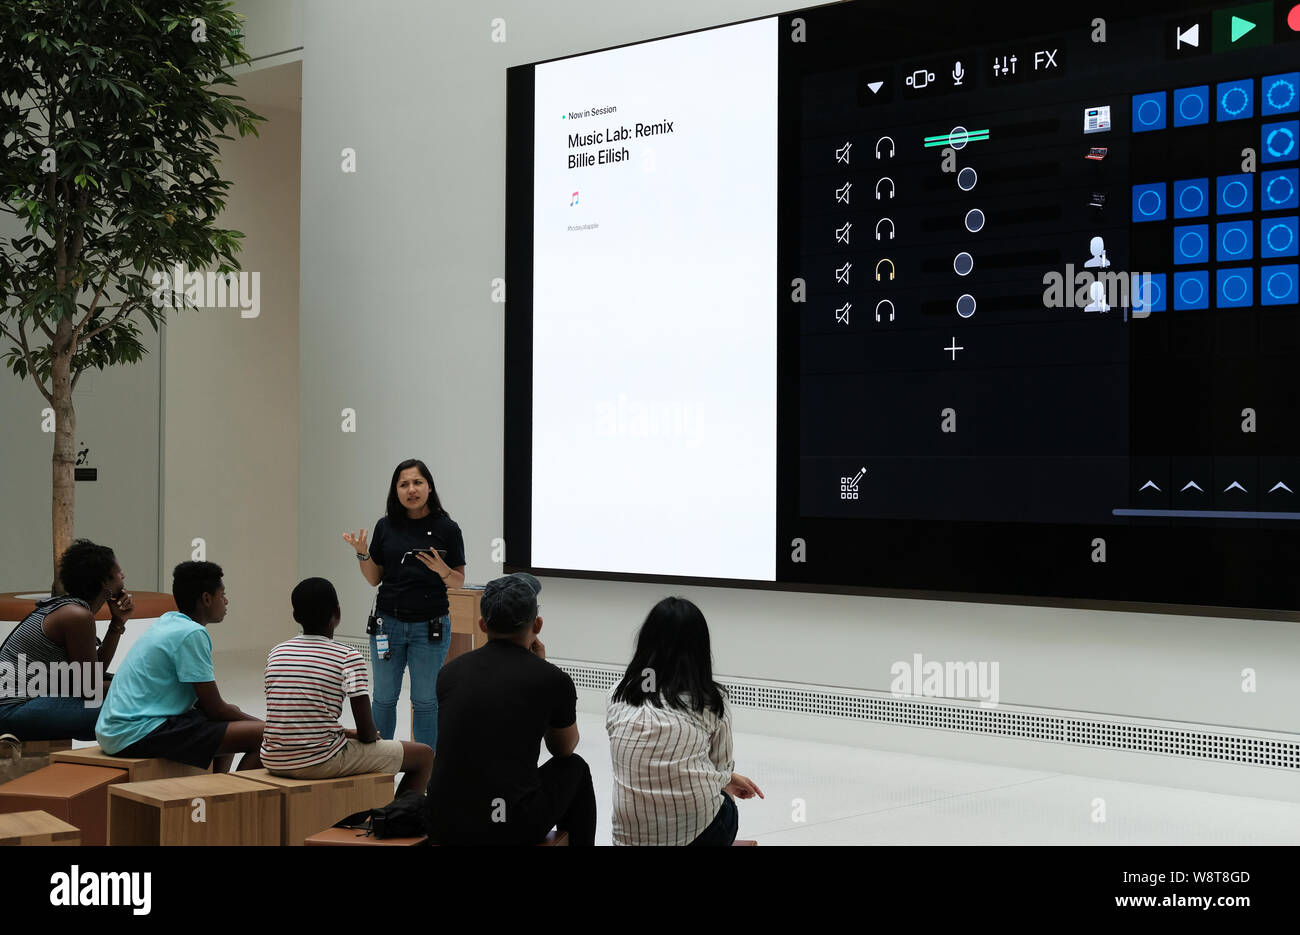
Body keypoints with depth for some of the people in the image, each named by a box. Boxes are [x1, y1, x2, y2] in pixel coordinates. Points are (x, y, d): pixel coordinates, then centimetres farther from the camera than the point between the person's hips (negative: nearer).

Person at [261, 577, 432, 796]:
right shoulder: (349, 658, -9)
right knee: (423, 755, 9)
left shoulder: (277, 653, 8)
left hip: (274, 762, 7)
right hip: (321, 762, -7)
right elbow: (367, 734, -9)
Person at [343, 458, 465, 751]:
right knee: (384, 698, 9)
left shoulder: (446, 529, -4)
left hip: (430, 626, -2)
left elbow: (458, 581, -1)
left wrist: (441, 569, -22)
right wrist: (362, 553, -10)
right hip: (388, 622, 2)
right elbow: (374, 578, 8)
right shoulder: (386, 527, 2)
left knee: (425, 701, 4)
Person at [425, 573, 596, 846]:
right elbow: (565, 749, 18)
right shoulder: (552, 679, -3)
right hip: (514, 828, -4)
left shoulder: (450, 671, 8)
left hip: (444, 825, 4)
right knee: (574, 768, 26)